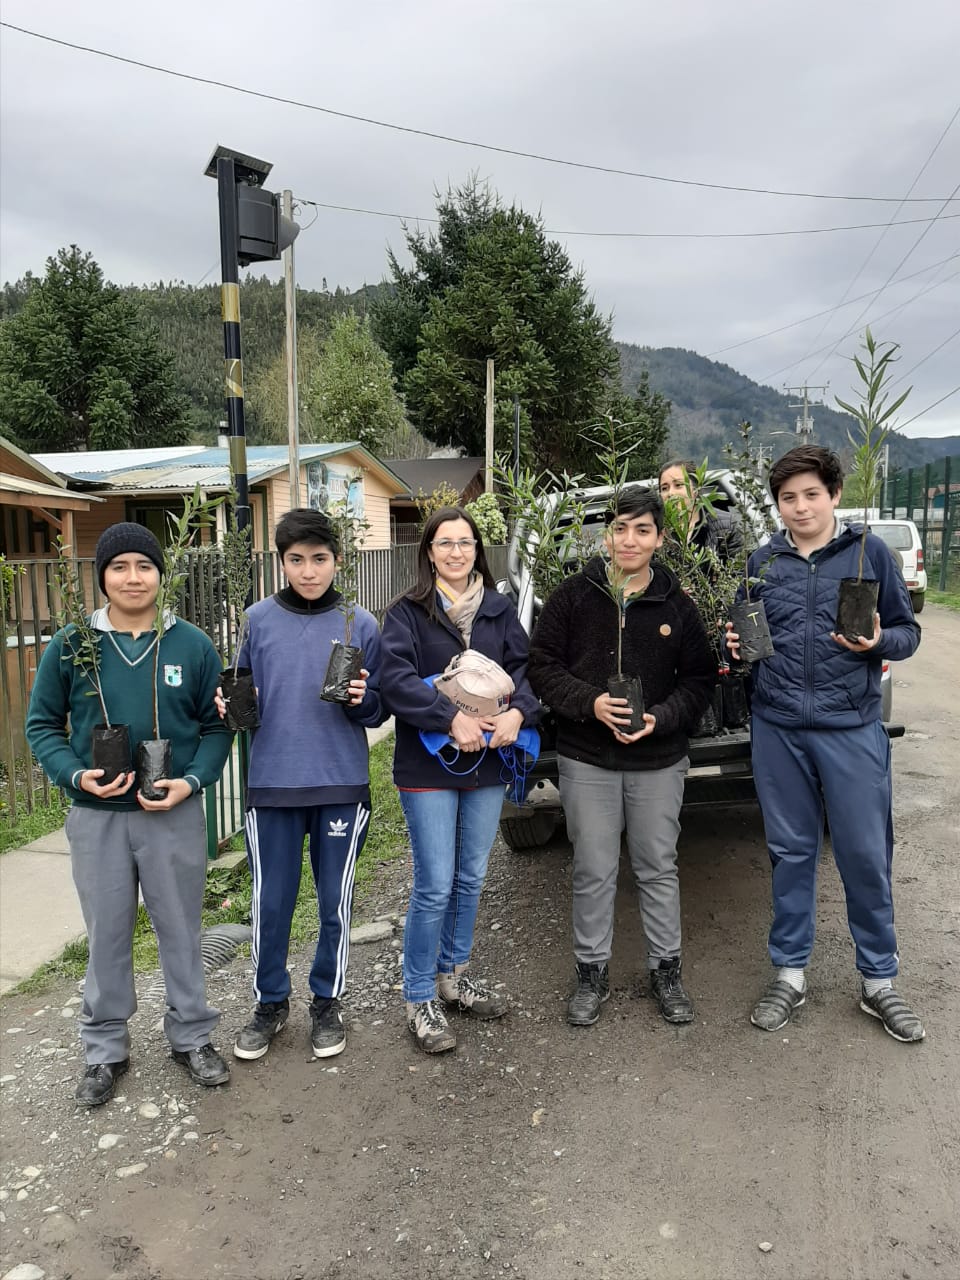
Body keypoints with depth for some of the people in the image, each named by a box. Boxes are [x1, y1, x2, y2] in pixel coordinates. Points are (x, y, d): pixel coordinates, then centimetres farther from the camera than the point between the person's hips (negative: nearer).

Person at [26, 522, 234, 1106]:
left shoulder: (193, 645, -3)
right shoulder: (70, 645, -2)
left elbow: (216, 725, 2)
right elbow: (43, 723, 4)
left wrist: (192, 780, -14)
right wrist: (75, 775, -13)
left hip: (175, 813, 0)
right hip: (96, 816, 1)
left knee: (181, 929, 12)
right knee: (107, 934, 13)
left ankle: (192, 1036, 31)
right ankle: (106, 1049, 31)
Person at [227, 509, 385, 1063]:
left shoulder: (361, 624, -1)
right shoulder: (260, 619, 1)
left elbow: (380, 710, 3)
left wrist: (361, 700, -18)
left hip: (342, 785, -1)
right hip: (272, 785, 1)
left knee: (335, 903, 10)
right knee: (271, 903, 9)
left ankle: (328, 1001, 31)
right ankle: (272, 1001, 31)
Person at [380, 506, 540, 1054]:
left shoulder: (499, 608, 9)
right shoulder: (408, 612, -3)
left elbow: (525, 666, 4)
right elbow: (397, 680, -15)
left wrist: (518, 711, -16)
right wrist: (453, 718, -24)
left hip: (488, 761, 4)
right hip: (429, 766, -4)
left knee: (471, 878, 16)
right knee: (436, 886, -1)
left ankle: (453, 973, 36)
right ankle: (420, 998, 17)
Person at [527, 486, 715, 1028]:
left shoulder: (677, 605, 1)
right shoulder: (574, 595, -2)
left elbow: (700, 678, 4)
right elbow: (543, 665, -1)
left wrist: (661, 717, -13)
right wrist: (589, 702, -17)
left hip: (659, 760, 1)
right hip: (587, 759, 0)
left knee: (659, 868, 13)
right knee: (594, 872, 9)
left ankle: (667, 969, 30)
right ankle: (593, 972, 26)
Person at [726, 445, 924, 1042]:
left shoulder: (870, 552, 2)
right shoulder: (763, 562, 8)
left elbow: (908, 631, 4)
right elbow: (745, 636, 16)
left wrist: (878, 641, -17)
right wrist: (735, 644, -6)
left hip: (852, 728, -2)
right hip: (778, 728, 2)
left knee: (866, 856, 4)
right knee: (791, 852, 11)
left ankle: (879, 980, 23)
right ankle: (791, 972, 25)